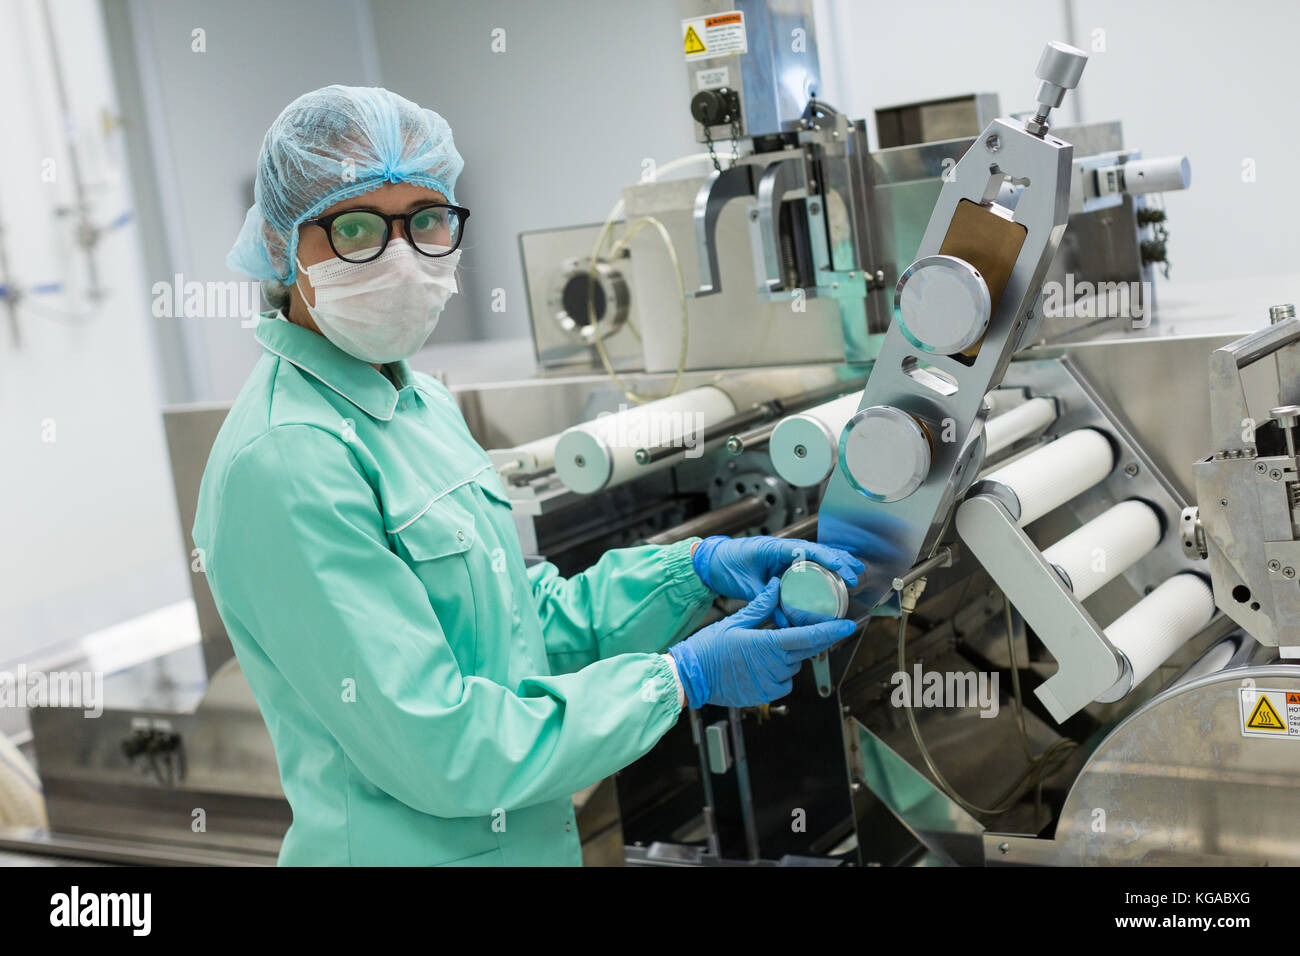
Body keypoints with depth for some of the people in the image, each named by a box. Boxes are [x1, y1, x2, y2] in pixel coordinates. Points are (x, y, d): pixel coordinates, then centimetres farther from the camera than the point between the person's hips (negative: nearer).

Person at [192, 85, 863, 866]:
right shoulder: (288, 461, -23)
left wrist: (699, 569, -3)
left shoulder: (421, 403, 5)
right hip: (401, 847, -8)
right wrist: (680, 680, -17)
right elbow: (437, 751, -24)